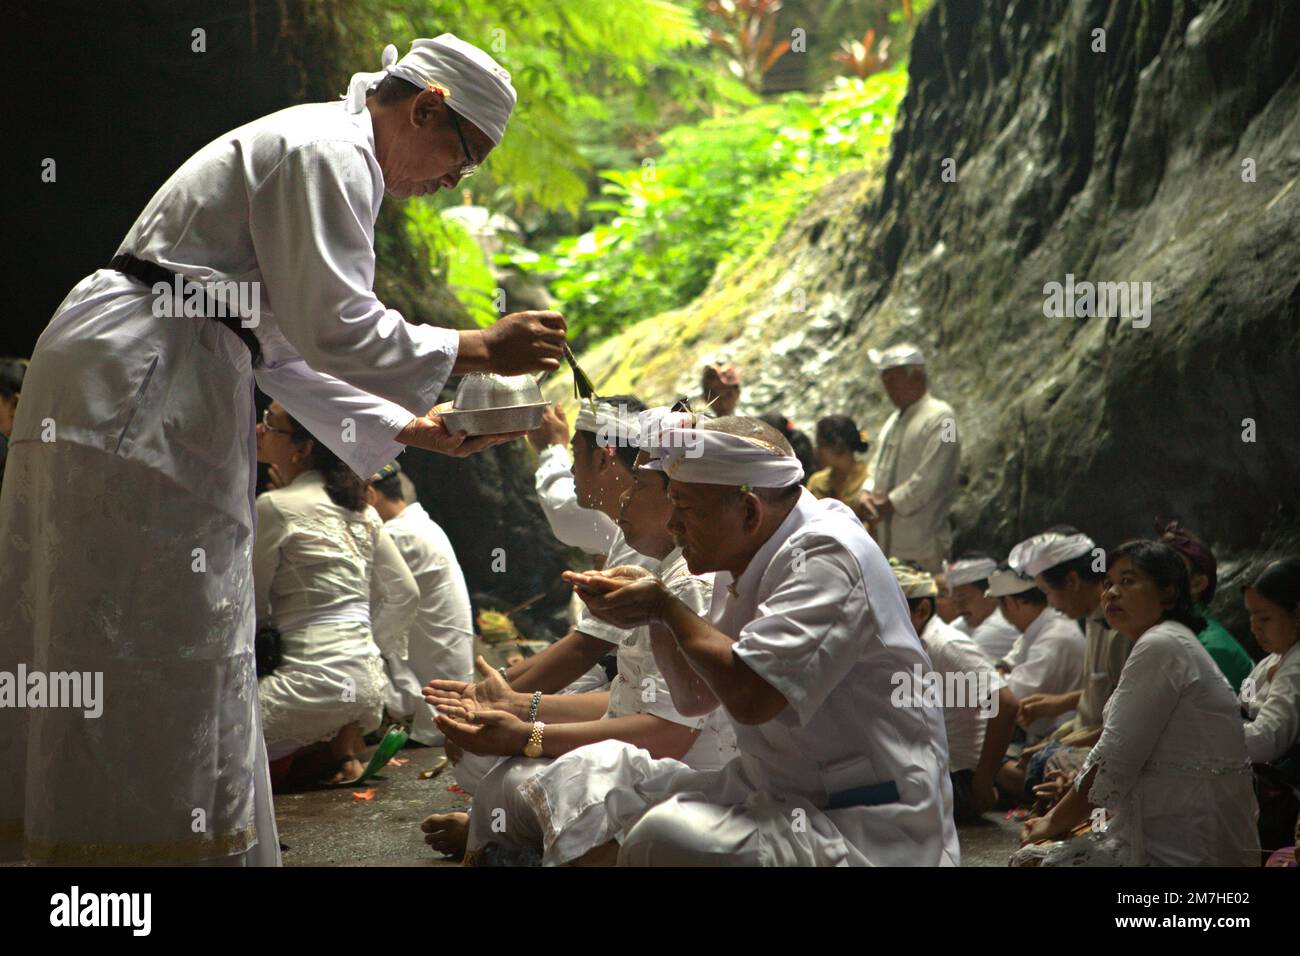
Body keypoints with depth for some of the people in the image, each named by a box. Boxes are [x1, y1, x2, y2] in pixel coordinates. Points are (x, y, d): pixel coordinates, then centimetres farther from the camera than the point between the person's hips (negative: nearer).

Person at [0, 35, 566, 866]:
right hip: (133, 388, -11)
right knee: (162, 650, -8)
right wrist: (479, 350, -9)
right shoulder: (330, 151, -9)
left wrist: (411, 428, 16)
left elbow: (285, 348, 22)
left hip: (151, 391, 11)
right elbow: (336, 325, -18)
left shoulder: (324, 153, 23)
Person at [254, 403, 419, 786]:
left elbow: (251, 606, -1)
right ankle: (344, 739, 6)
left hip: (316, 681, -8)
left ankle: (333, 751, -6)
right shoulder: (358, 508, 13)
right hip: (369, 682, 8)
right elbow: (405, 594, 17)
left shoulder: (274, 506, -8)